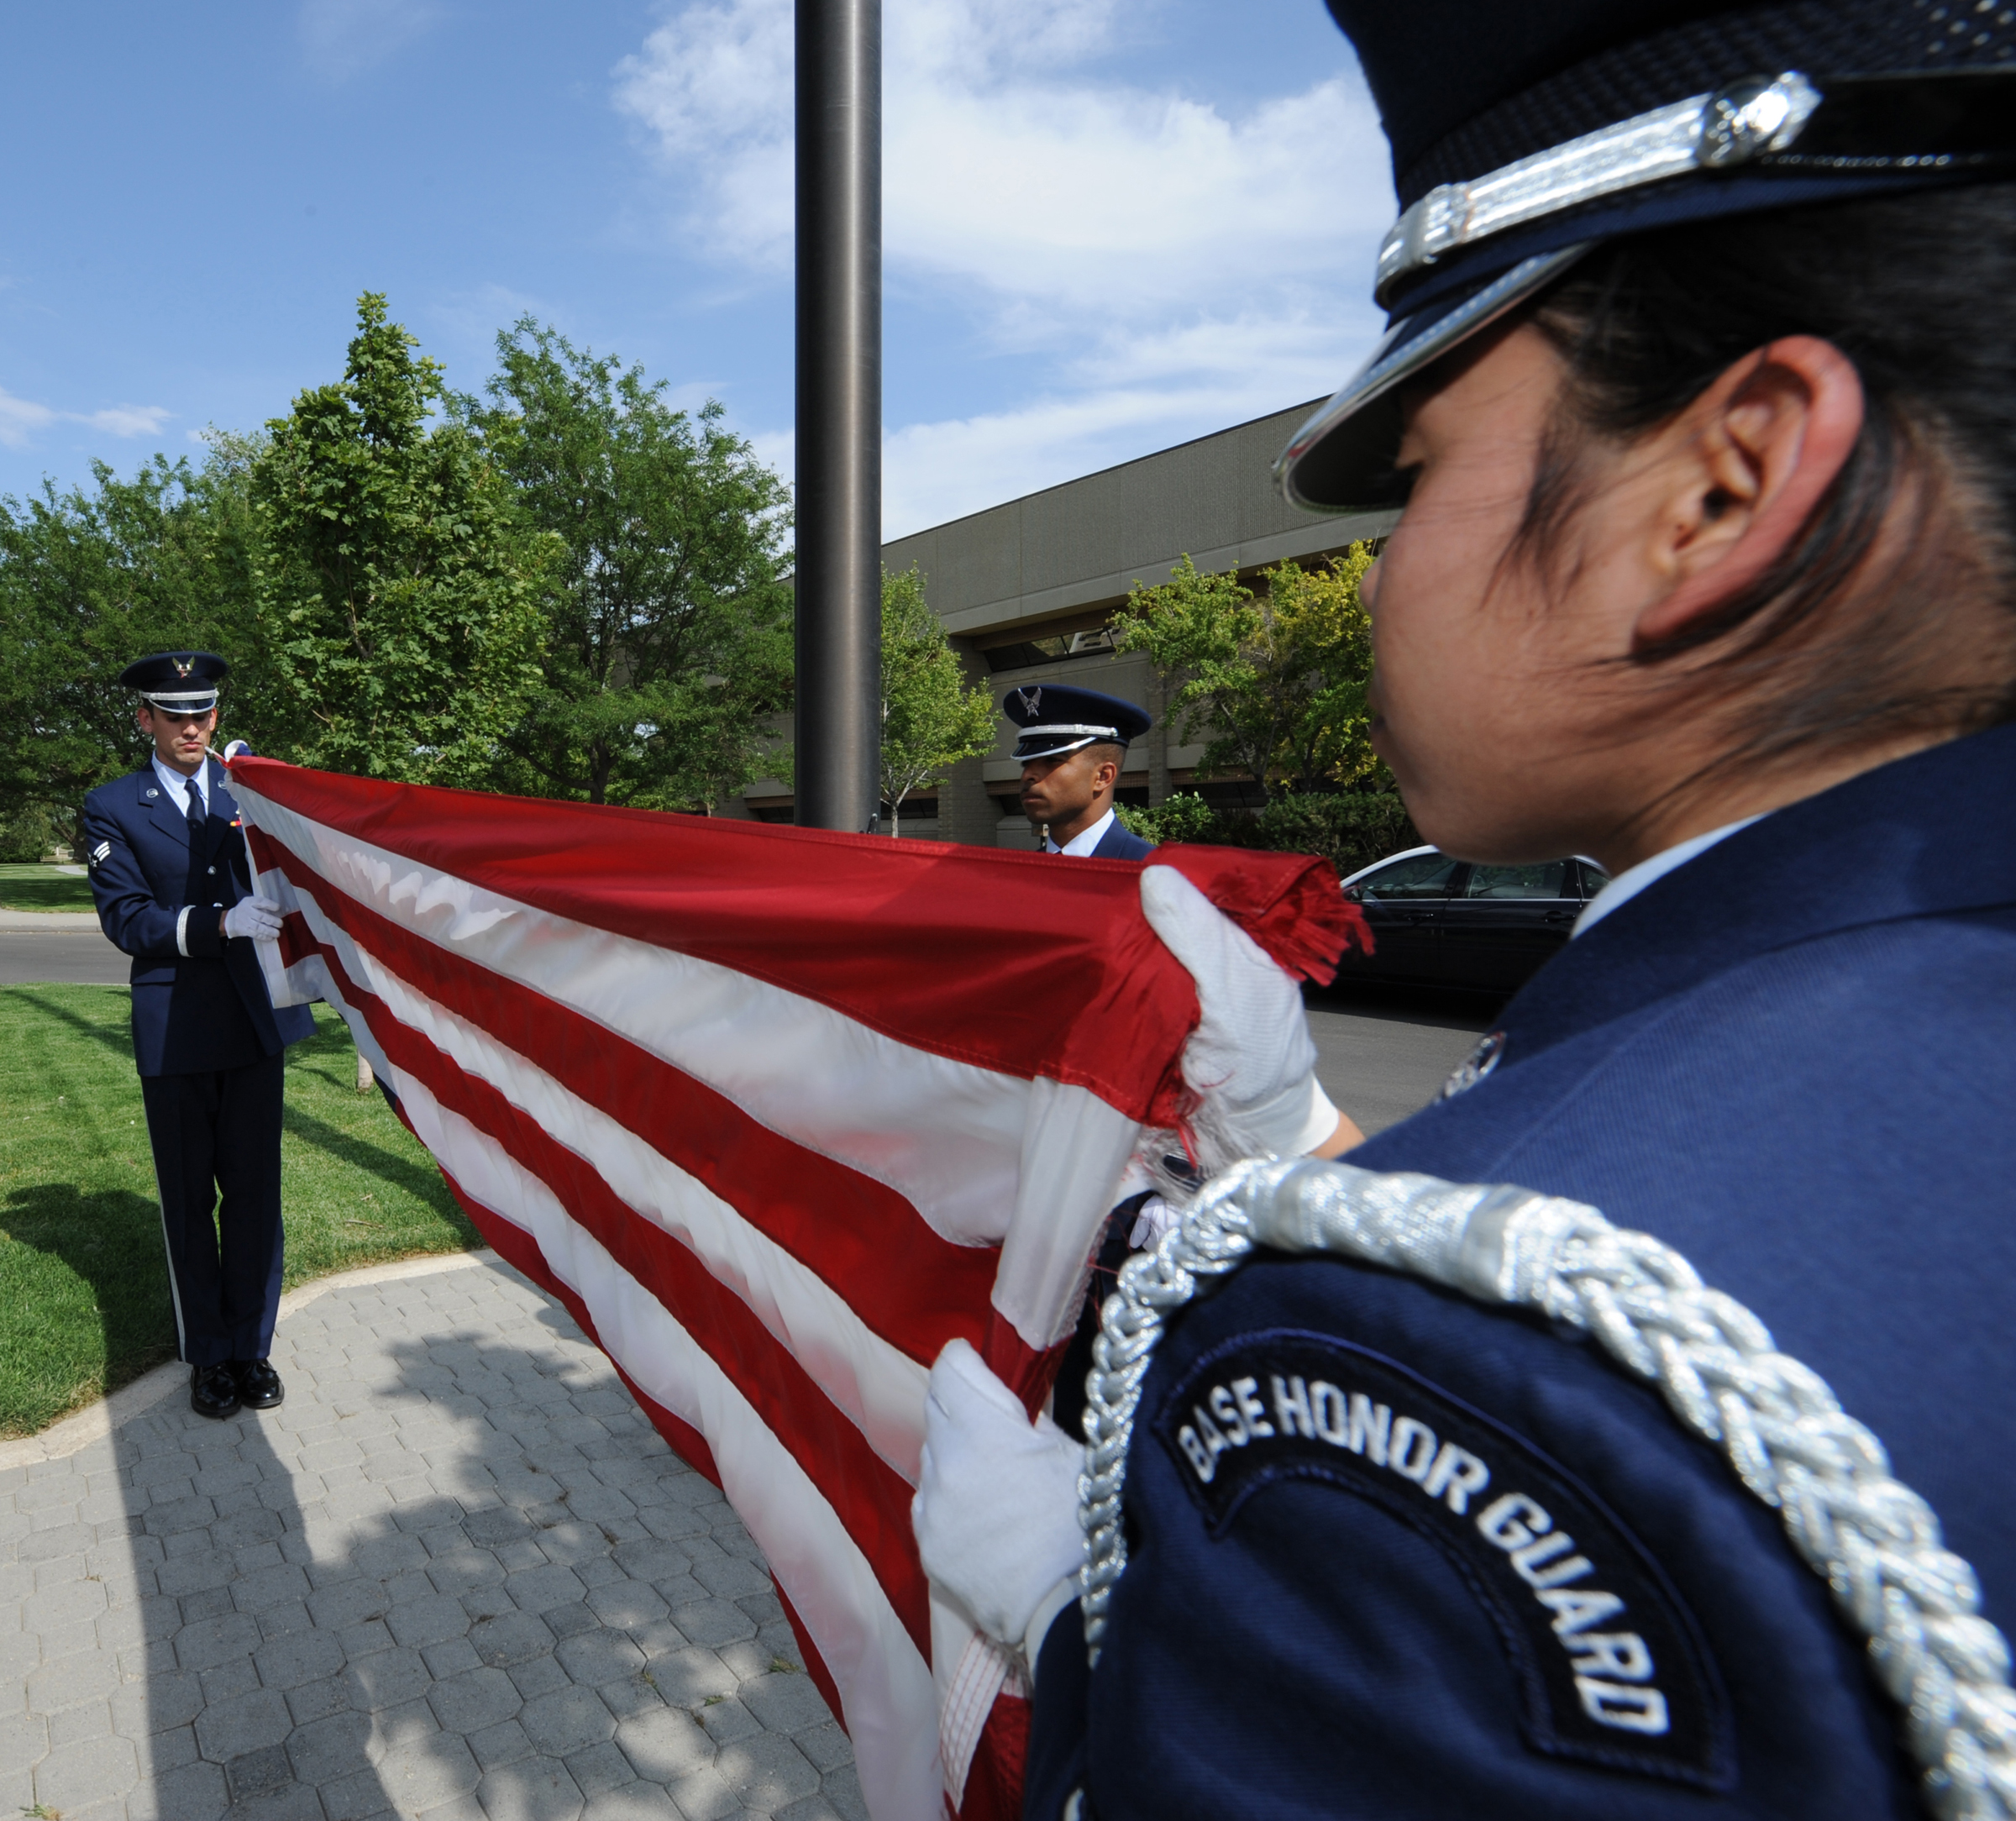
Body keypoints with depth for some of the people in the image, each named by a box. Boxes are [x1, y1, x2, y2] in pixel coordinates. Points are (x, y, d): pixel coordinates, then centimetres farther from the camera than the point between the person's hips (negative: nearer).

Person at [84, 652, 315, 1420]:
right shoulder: (112, 808, 0)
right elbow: (126, 920, -9)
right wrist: (221, 923, -24)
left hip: (255, 1018, 2)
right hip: (174, 1030, -2)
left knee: (255, 1191, 8)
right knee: (188, 1199, 10)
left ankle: (252, 1347, 23)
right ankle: (207, 1356, 25)